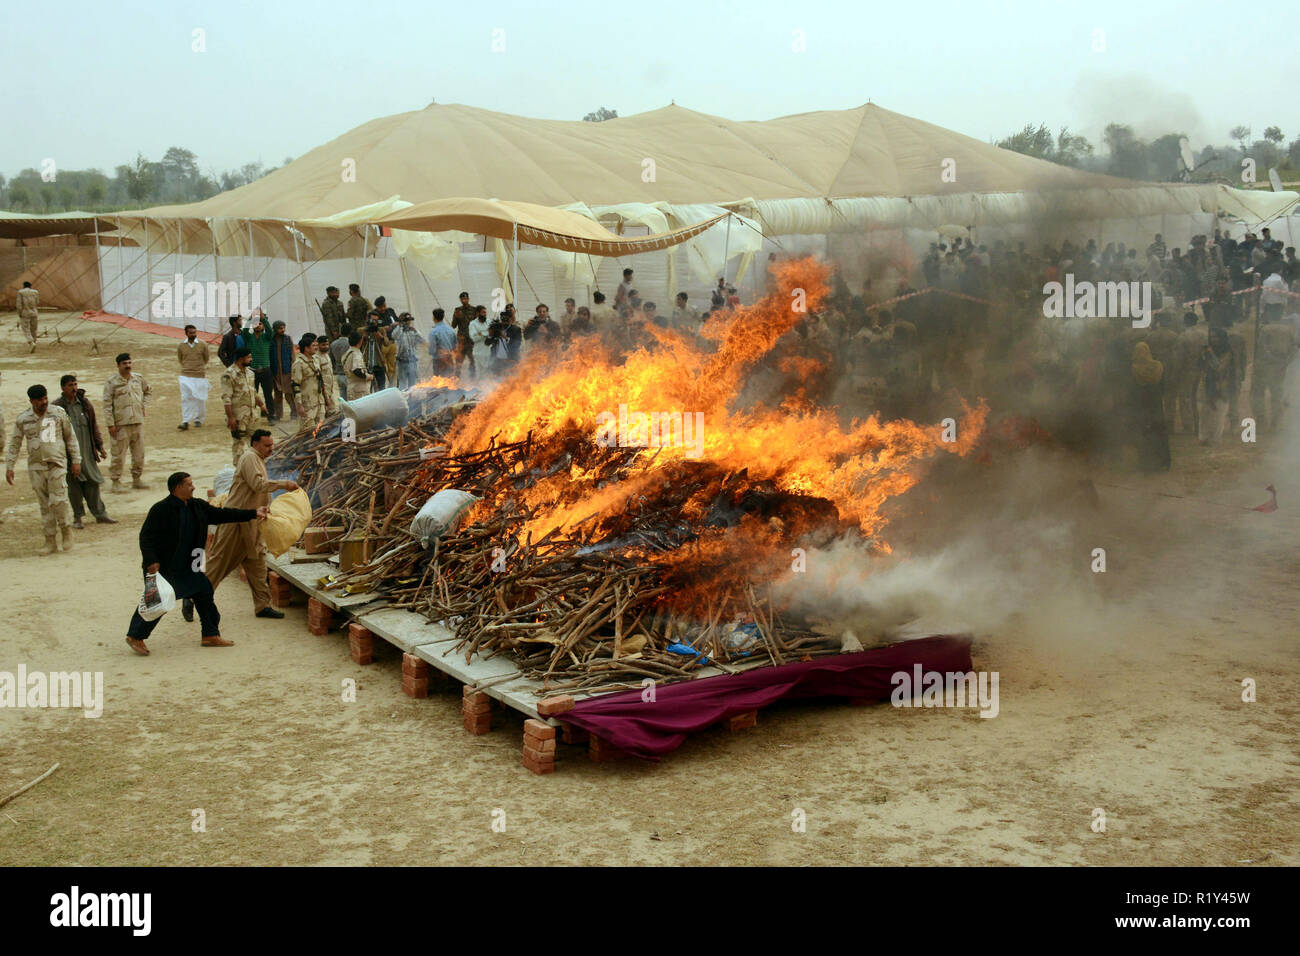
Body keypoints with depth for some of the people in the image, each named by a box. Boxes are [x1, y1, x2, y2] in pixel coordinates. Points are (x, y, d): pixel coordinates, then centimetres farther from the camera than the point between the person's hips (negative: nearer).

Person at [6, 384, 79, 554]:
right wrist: (9, 467, 6)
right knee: (44, 505, 4)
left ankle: (66, 529, 12)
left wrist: (76, 460, 5)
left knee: (58, 500, -12)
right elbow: (14, 444, 11)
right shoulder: (23, 419, 3)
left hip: (57, 464, -2)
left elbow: (71, 438, 7)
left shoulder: (58, 413, 1)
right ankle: (51, 541, 11)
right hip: (36, 467, 2)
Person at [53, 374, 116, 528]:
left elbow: (94, 426, 15)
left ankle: (100, 514, 14)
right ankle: (77, 517, 12)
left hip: (87, 451, 3)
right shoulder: (57, 406, -5)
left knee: (92, 482, 6)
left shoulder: (85, 403, 8)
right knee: (74, 485, 2)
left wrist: (100, 447, 12)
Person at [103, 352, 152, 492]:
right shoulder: (111, 383, -6)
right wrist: (111, 424, -12)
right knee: (119, 454, -3)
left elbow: (148, 391, 29)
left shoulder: (139, 379, 8)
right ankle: (116, 482, 5)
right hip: (121, 424, -5)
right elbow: (107, 405, -7)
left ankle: (136, 479, 24)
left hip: (138, 422, 5)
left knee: (139, 453, 11)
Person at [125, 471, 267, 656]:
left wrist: (253, 513, 5)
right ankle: (135, 637, 15)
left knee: (204, 592, 8)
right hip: (162, 567, -8)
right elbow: (146, 537, -17)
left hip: (185, 567, 8)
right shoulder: (161, 510, -17)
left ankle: (210, 635, 19)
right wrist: (151, 561, -27)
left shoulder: (197, 506, 5)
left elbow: (220, 514, 9)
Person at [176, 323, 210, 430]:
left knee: (200, 399, 6)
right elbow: (180, 360, 16)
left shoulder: (203, 345, -2)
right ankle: (185, 422, -7)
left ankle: (198, 420, 22)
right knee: (186, 399, -6)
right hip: (186, 376, 0)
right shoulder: (181, 346, 1)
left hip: (200, 376, 0)